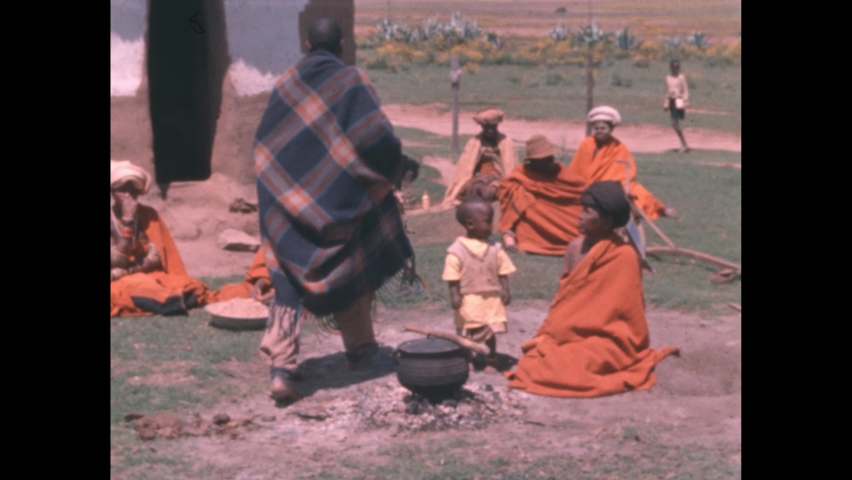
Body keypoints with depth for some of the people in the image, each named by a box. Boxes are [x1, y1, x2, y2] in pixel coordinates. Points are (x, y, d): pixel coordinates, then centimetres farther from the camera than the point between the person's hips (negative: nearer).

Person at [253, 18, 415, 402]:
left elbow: (263, 142, 6)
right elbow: (380, 137, -14)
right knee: (351, 270, 18)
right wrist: (390, 172, 5)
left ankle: (280, 367, -10)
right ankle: (359, 349, 33)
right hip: (341, 198, -2)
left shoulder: (286, 83, 3)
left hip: (289, 199, 2)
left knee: (289, 280, 4)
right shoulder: (353, 82, -7)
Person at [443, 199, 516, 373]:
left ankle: (491, 362, 24)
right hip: (468, 302, -3)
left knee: (490, 333, 9)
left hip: (491, 299, 3)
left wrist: (505, 291, -5)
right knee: (465, 334, 8)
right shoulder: (457, 251, -11)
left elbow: (502, 272, 3)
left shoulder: (494, 250, 0)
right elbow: (452, 278, -9)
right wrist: (454, 296, -15)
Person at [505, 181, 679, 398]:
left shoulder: (624, 256, -14)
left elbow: (618, 310, -12)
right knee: (535, 359, -17)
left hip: (606, 341, -5)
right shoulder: (576, 247, 4)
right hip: (572, 337, 5)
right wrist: (547, 336, -1)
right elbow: (562, 299, 10)